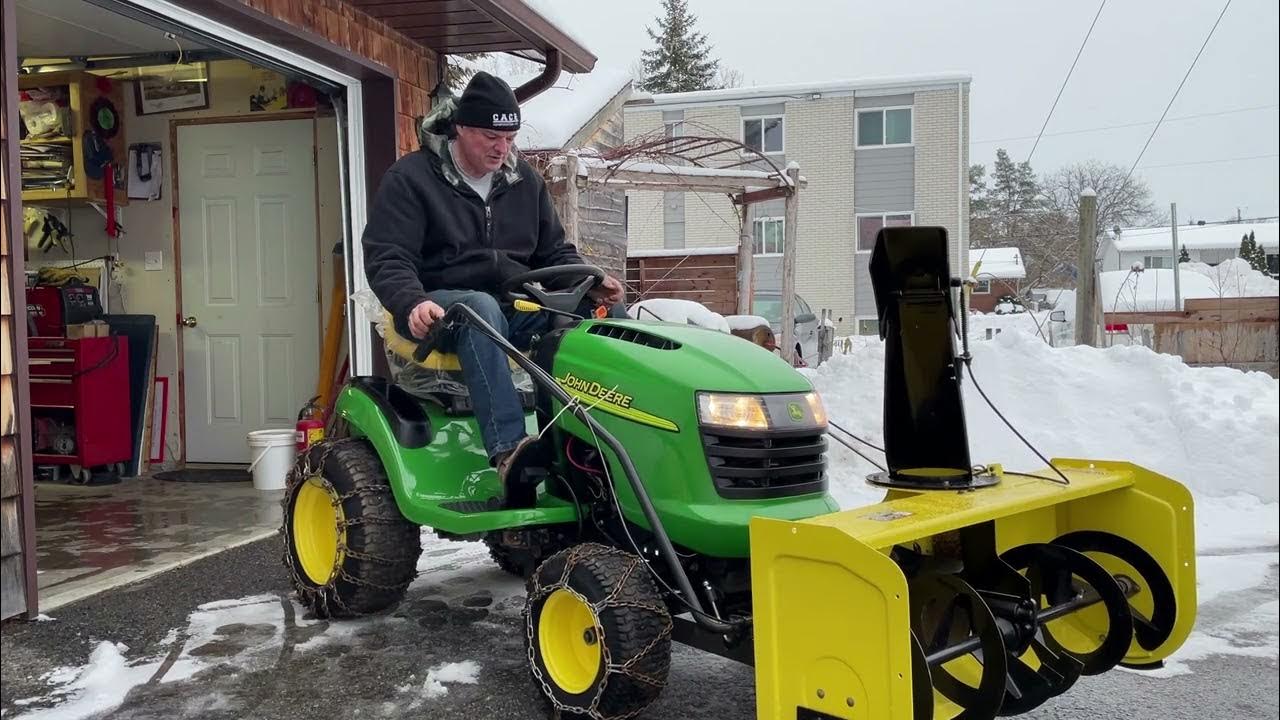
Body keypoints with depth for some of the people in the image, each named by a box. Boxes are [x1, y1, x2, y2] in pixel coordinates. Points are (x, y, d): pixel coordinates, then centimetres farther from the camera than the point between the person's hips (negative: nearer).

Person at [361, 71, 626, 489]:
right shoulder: (410, 179, -1)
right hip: (444, 303, -4)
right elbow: (386, 258, -9)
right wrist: (412, 303, -31)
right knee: (480, 308, -41)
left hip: (516, 304, 5)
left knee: (608, 308, -17)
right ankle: (507, 449, -49)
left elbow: (555, 252, 19)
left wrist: (590, 282, -3)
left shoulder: (524, 181, 15)